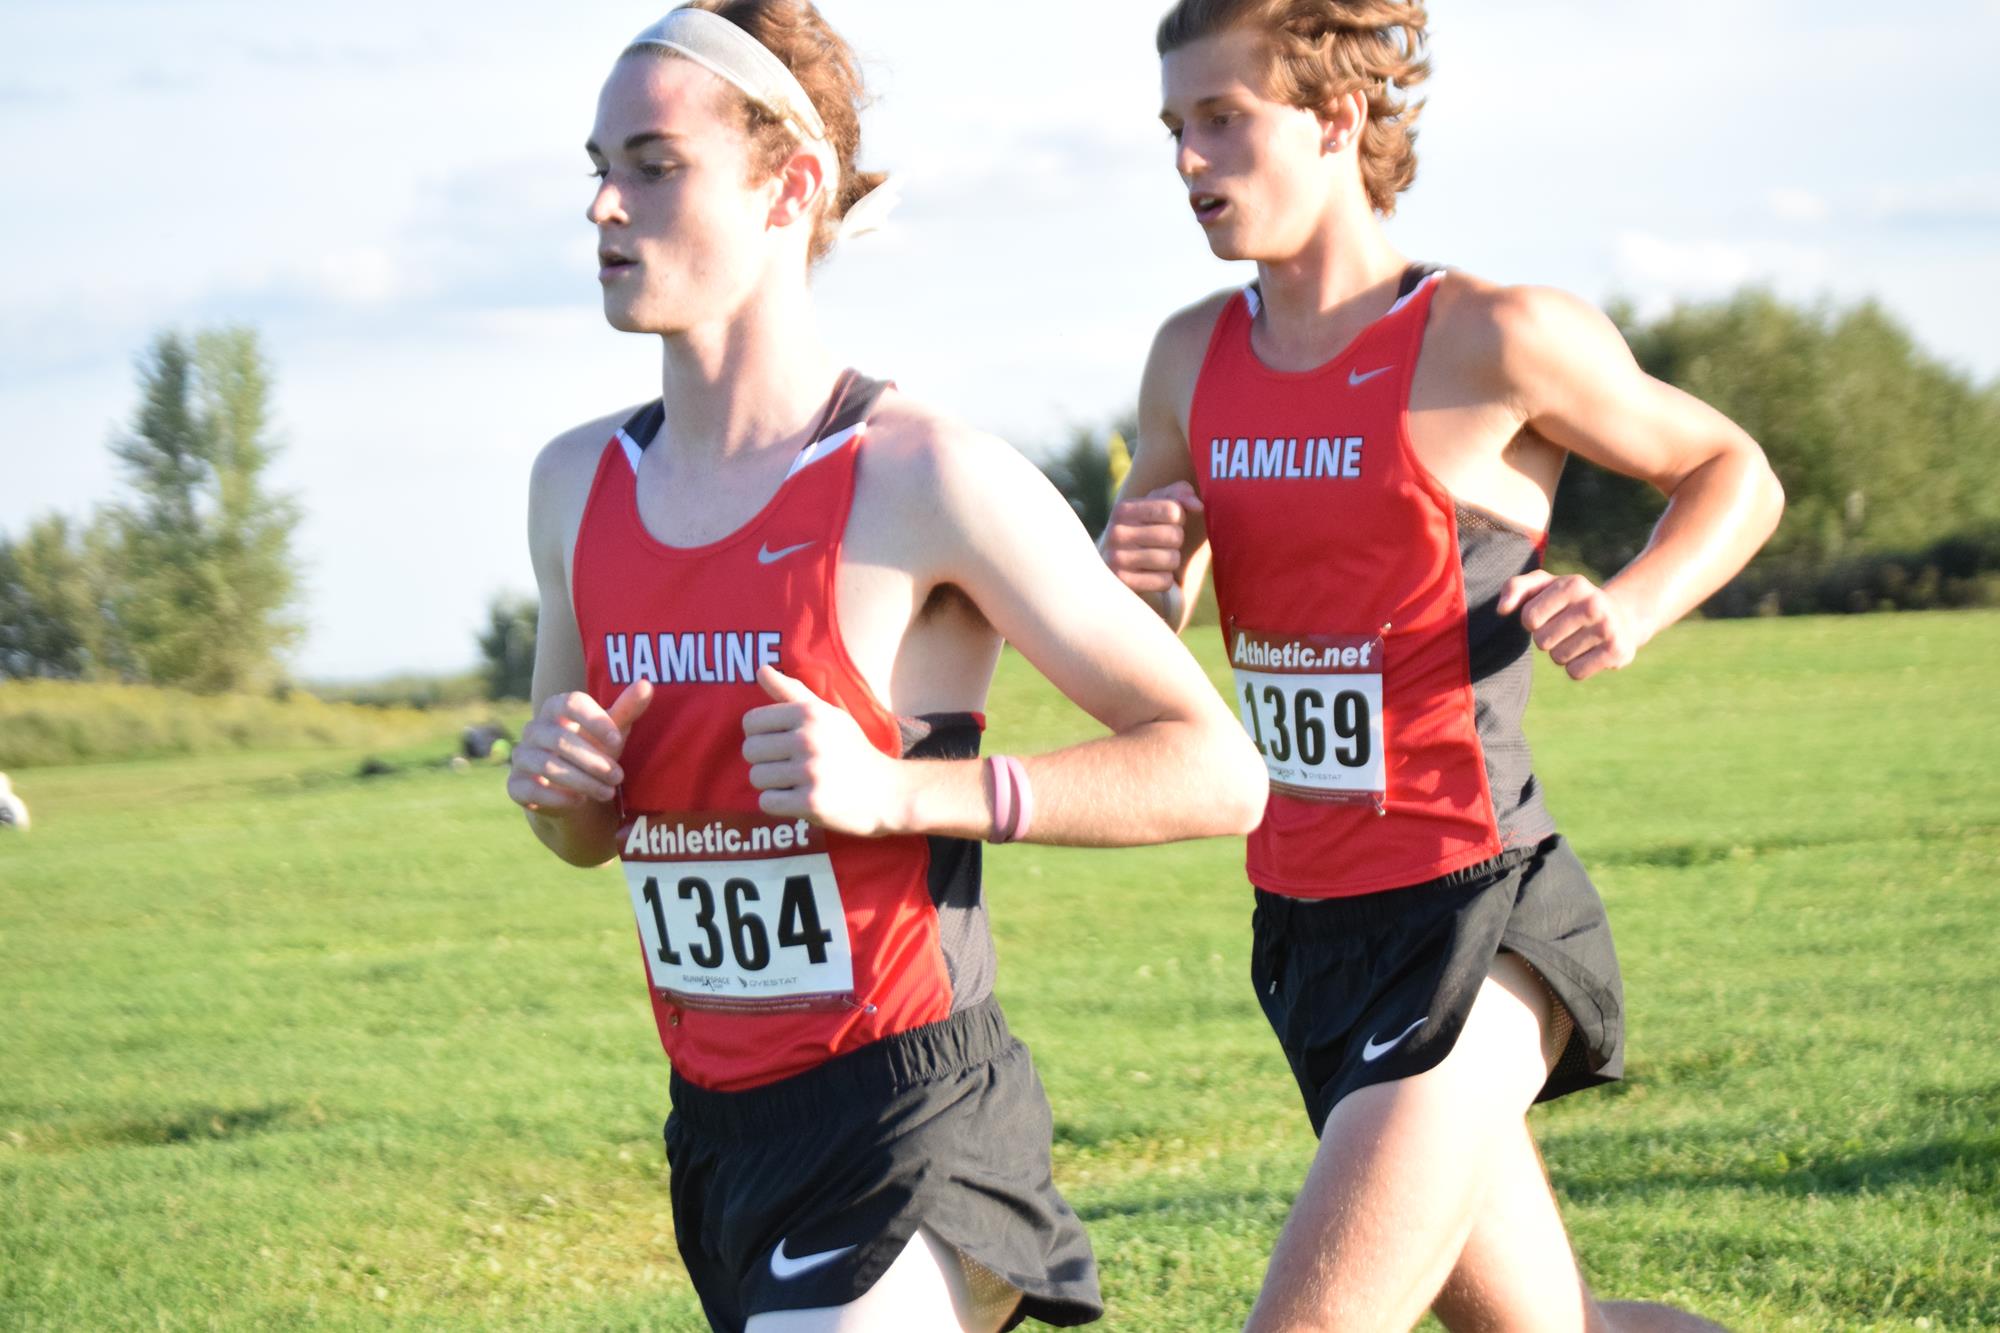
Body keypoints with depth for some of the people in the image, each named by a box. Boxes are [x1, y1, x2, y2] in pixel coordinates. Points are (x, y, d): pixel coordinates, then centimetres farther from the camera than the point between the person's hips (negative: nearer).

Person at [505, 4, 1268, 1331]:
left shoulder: (926, 477, -14)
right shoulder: (579, 485, 6)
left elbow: (1217, 771, -13)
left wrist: (902, 788, -23)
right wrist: (561, 785, -4)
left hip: (910, 1126, -7)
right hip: (719, 1123, 7)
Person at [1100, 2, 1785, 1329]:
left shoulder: (1494, 338, -11)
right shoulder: (1193, 359, 7)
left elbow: (1734, 473, 4)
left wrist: (1633, 606, -14)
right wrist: (1136, 575, -7)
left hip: (1472, 914, -7)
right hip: (1305, 916, 7)